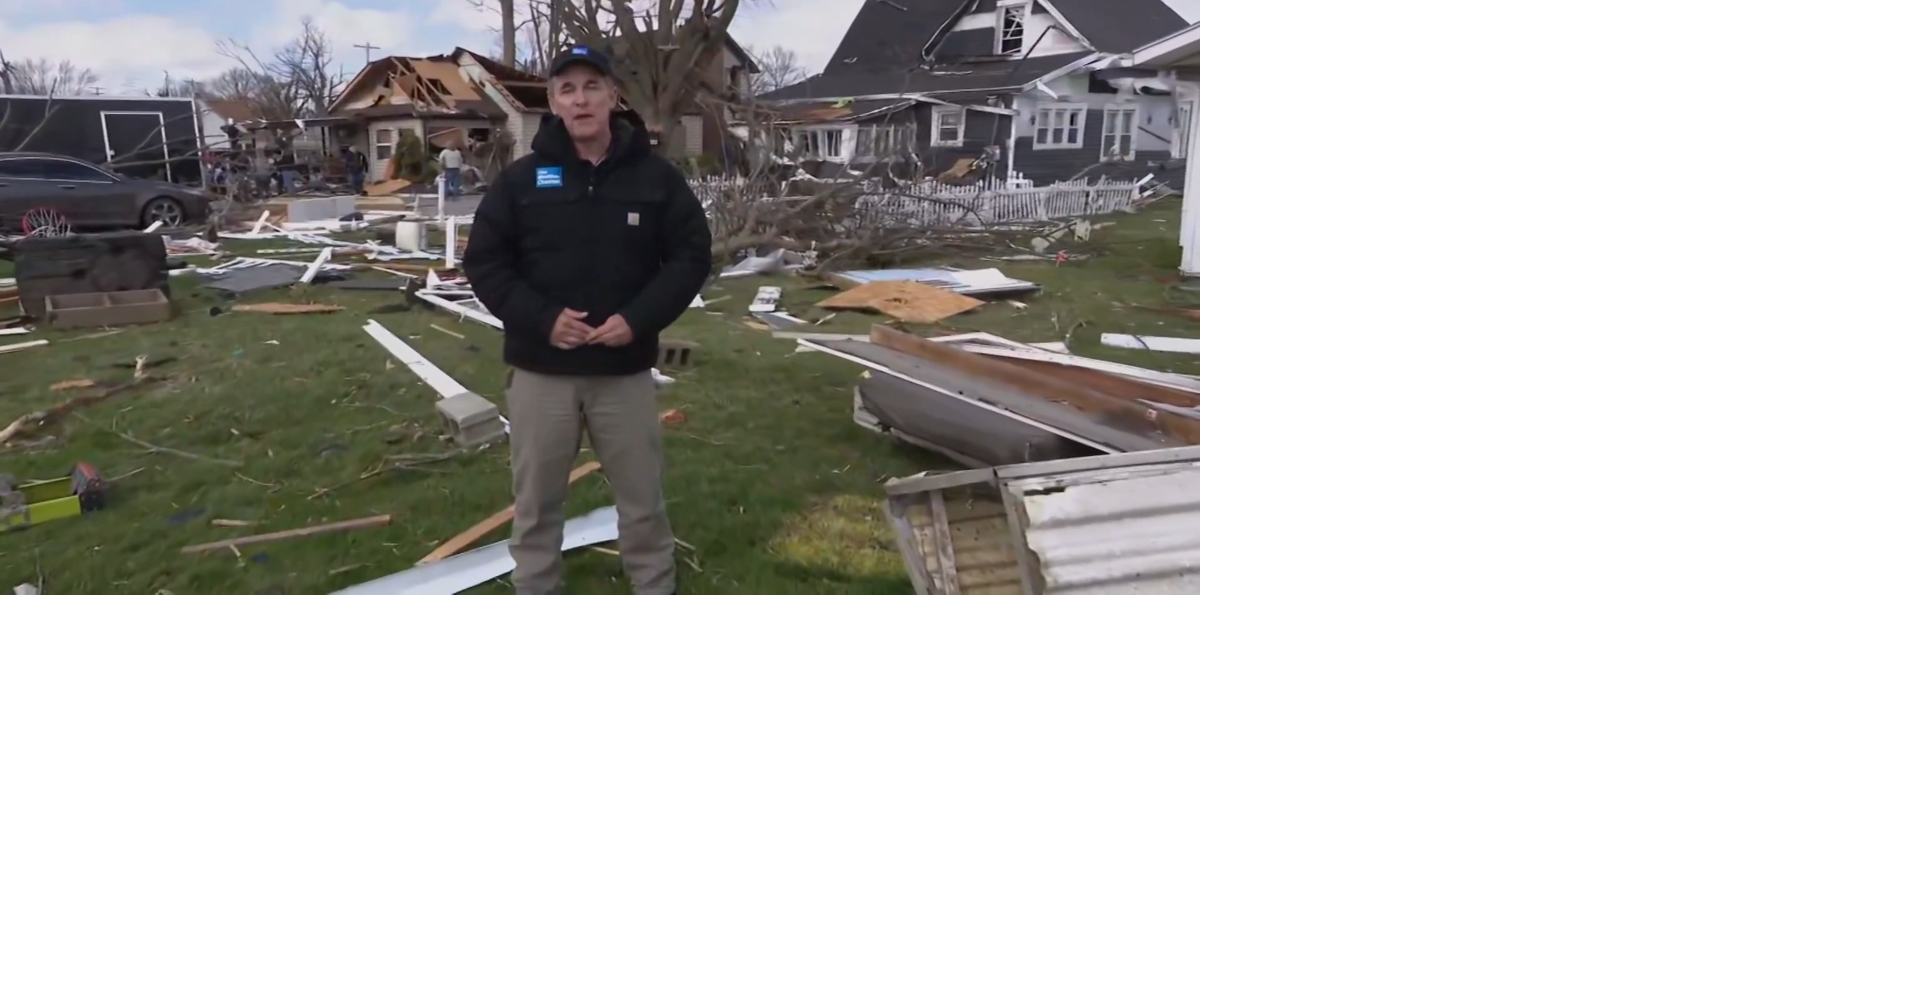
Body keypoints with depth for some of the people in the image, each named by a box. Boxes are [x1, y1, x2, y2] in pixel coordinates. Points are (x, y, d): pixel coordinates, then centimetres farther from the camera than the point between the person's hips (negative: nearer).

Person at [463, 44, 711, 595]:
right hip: (539, 372, 0)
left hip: (626, 372, 0)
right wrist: (541, 318, -14)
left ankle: (656, 586, 27)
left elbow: (692, 256, 1)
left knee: (643, 500, 11)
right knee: (536, 502, 11)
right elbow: (484, 262, 2)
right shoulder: (521, 178, 0)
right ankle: (533, 587, 27)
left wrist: (639, 319, -13)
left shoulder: (656, 176, 0)